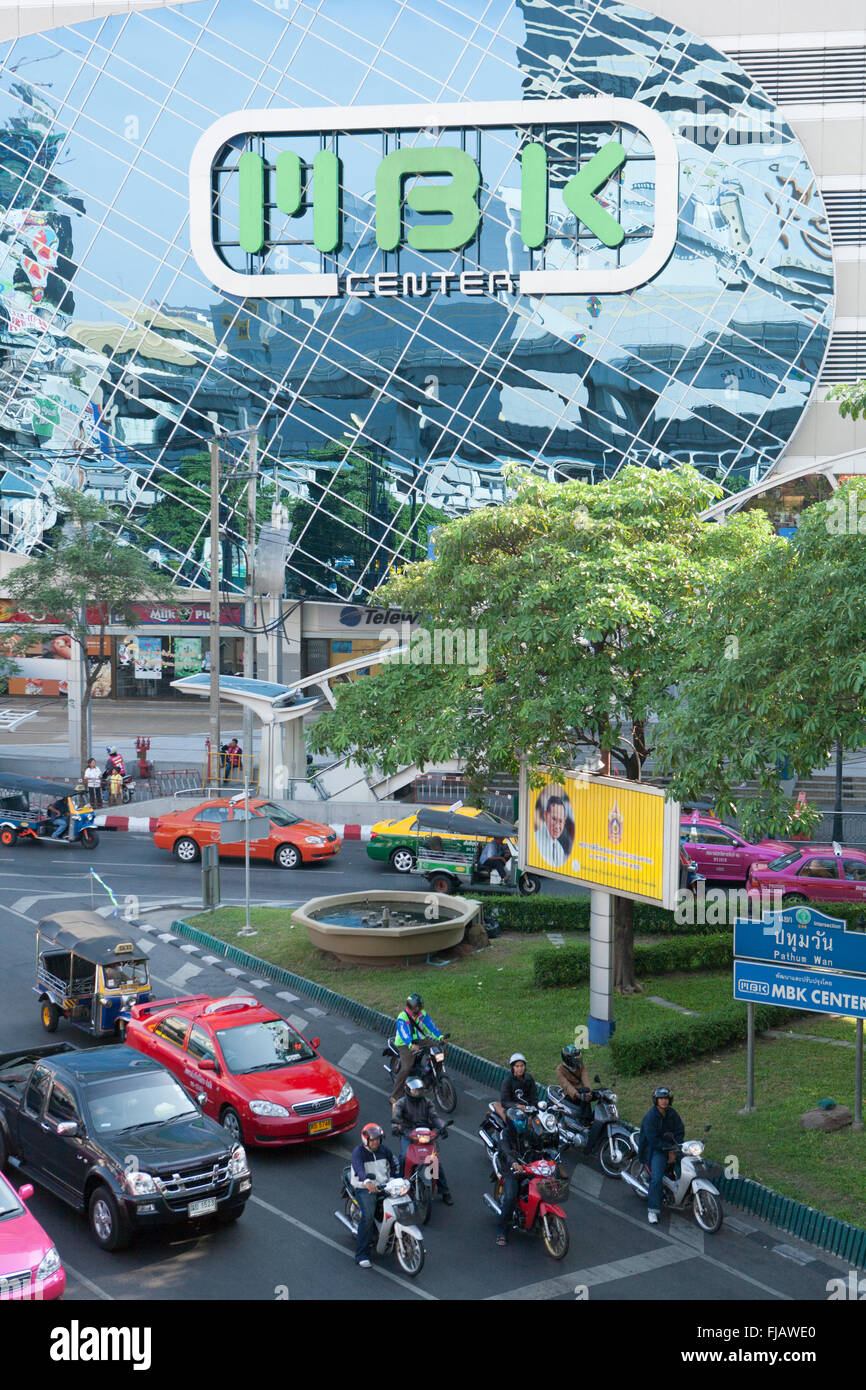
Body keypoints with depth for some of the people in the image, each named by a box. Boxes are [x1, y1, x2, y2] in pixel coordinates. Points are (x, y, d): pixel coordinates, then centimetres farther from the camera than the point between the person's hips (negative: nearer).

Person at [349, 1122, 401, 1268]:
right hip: (364, 1189, -6)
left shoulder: (383, 1150, 9)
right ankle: (361, 1256, -25)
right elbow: (358, 1168, -31)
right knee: (368, 1216, -28)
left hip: (384, 1186, 6)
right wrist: (367, 1182, -49)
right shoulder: (358, 1151, -11)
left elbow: (394, 1161, 26)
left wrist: (396, 1179, 11)